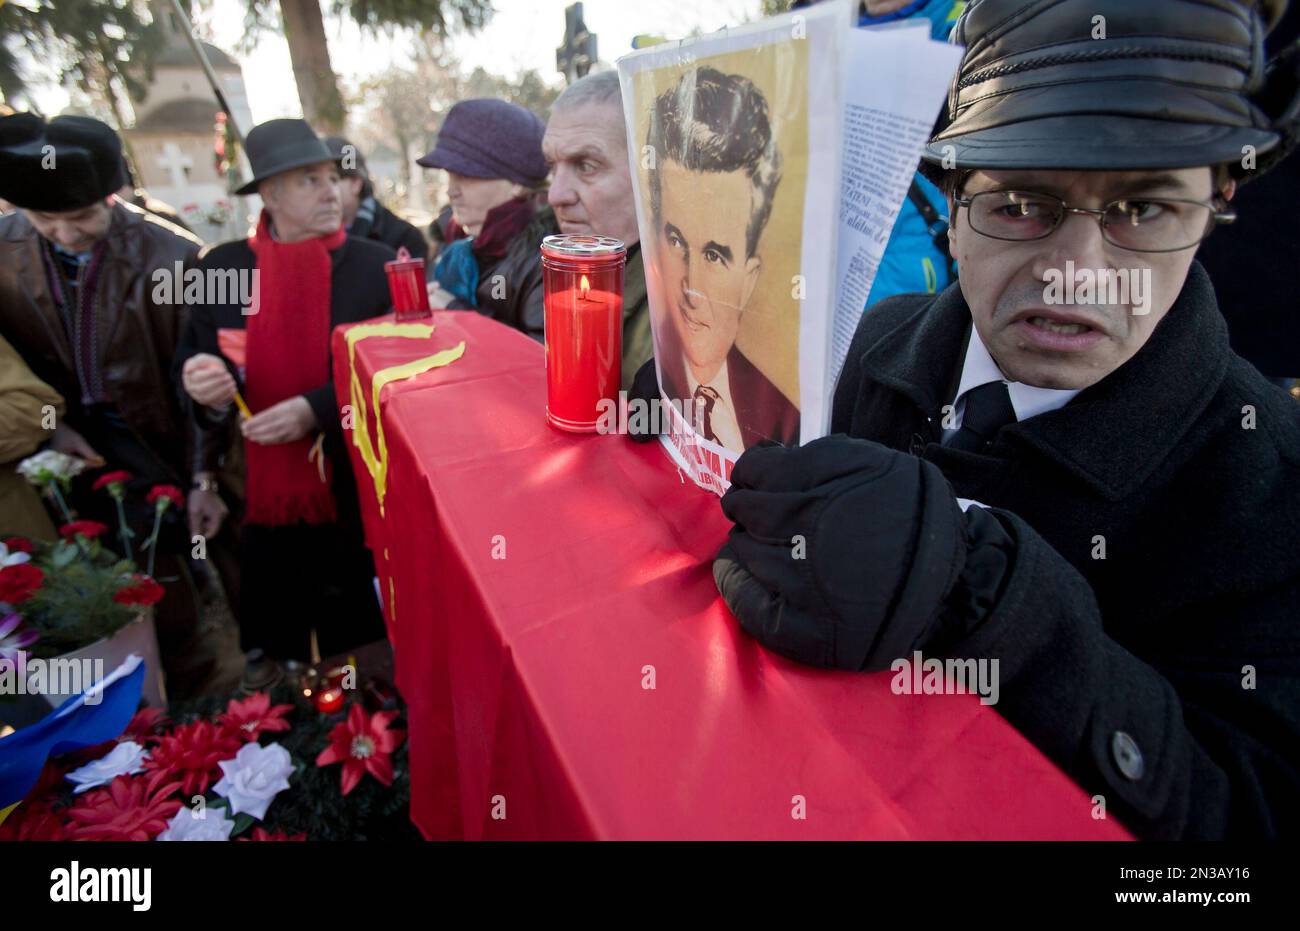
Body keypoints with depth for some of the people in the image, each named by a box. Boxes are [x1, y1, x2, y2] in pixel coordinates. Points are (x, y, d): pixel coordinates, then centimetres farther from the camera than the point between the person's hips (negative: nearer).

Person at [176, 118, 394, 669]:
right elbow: (192, 364, 9)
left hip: (360, 505, -1)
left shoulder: (377, 266, -4)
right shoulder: (219, 267, 2)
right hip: (259, 506, 2)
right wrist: (207, 390, -14)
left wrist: (315, 410, -19)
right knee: (272, 653, 17)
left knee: (367, 648, 14)